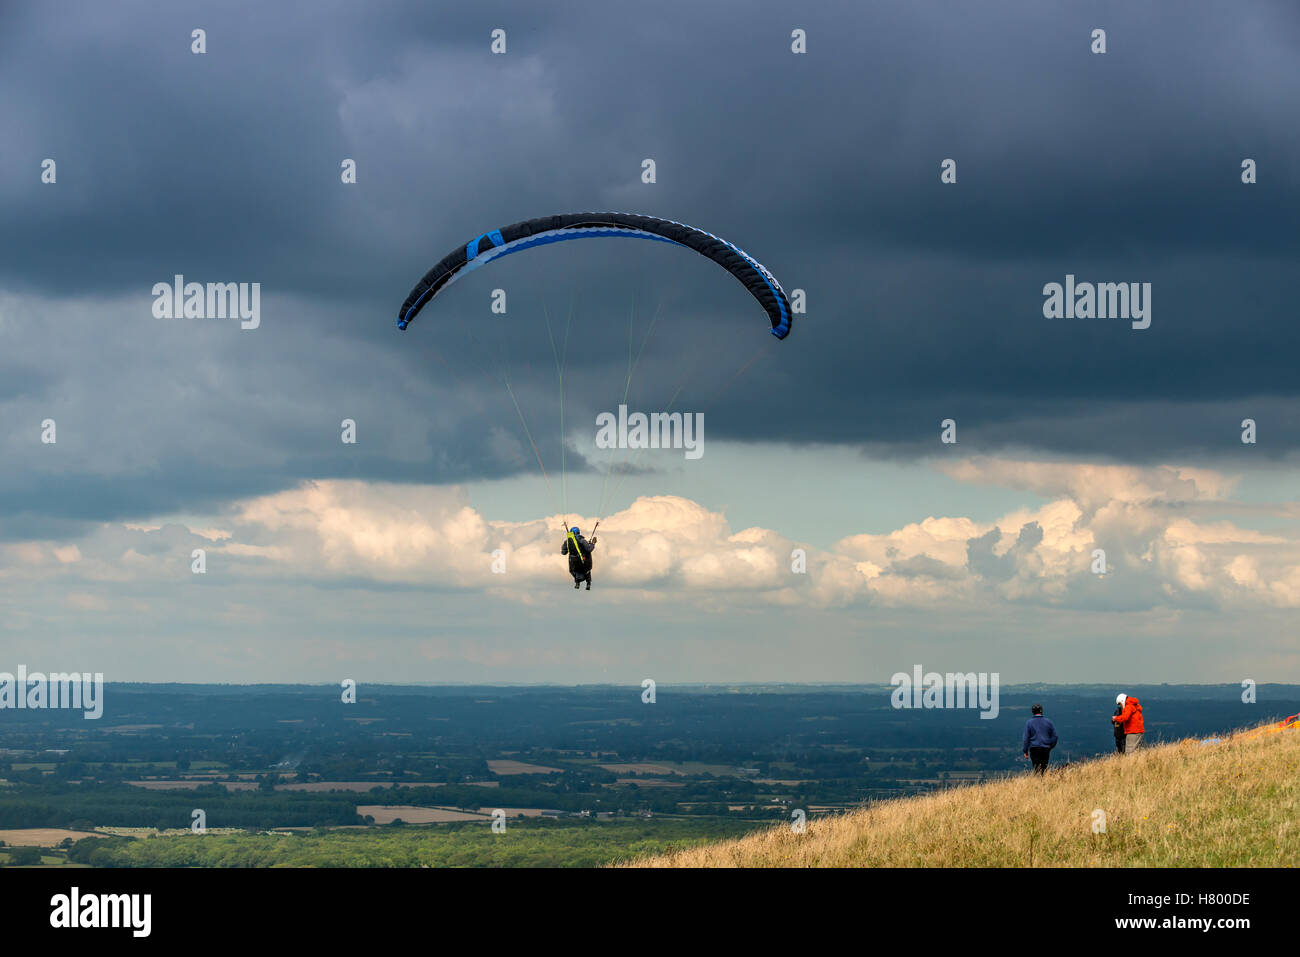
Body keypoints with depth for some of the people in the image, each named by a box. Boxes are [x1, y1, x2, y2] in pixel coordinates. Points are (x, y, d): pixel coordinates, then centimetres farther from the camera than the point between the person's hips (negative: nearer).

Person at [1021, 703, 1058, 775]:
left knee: (1037, 769, -5)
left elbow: (1026, 738, -3)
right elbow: (1054, 736, 10)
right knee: (1044, 769, 10)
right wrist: (1050, 747, 23)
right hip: (1046, 749, 2)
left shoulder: (1029, 723, -3)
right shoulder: (1048, 722, 5)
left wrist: (1025, 751, 4)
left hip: (1034, 749, -2)